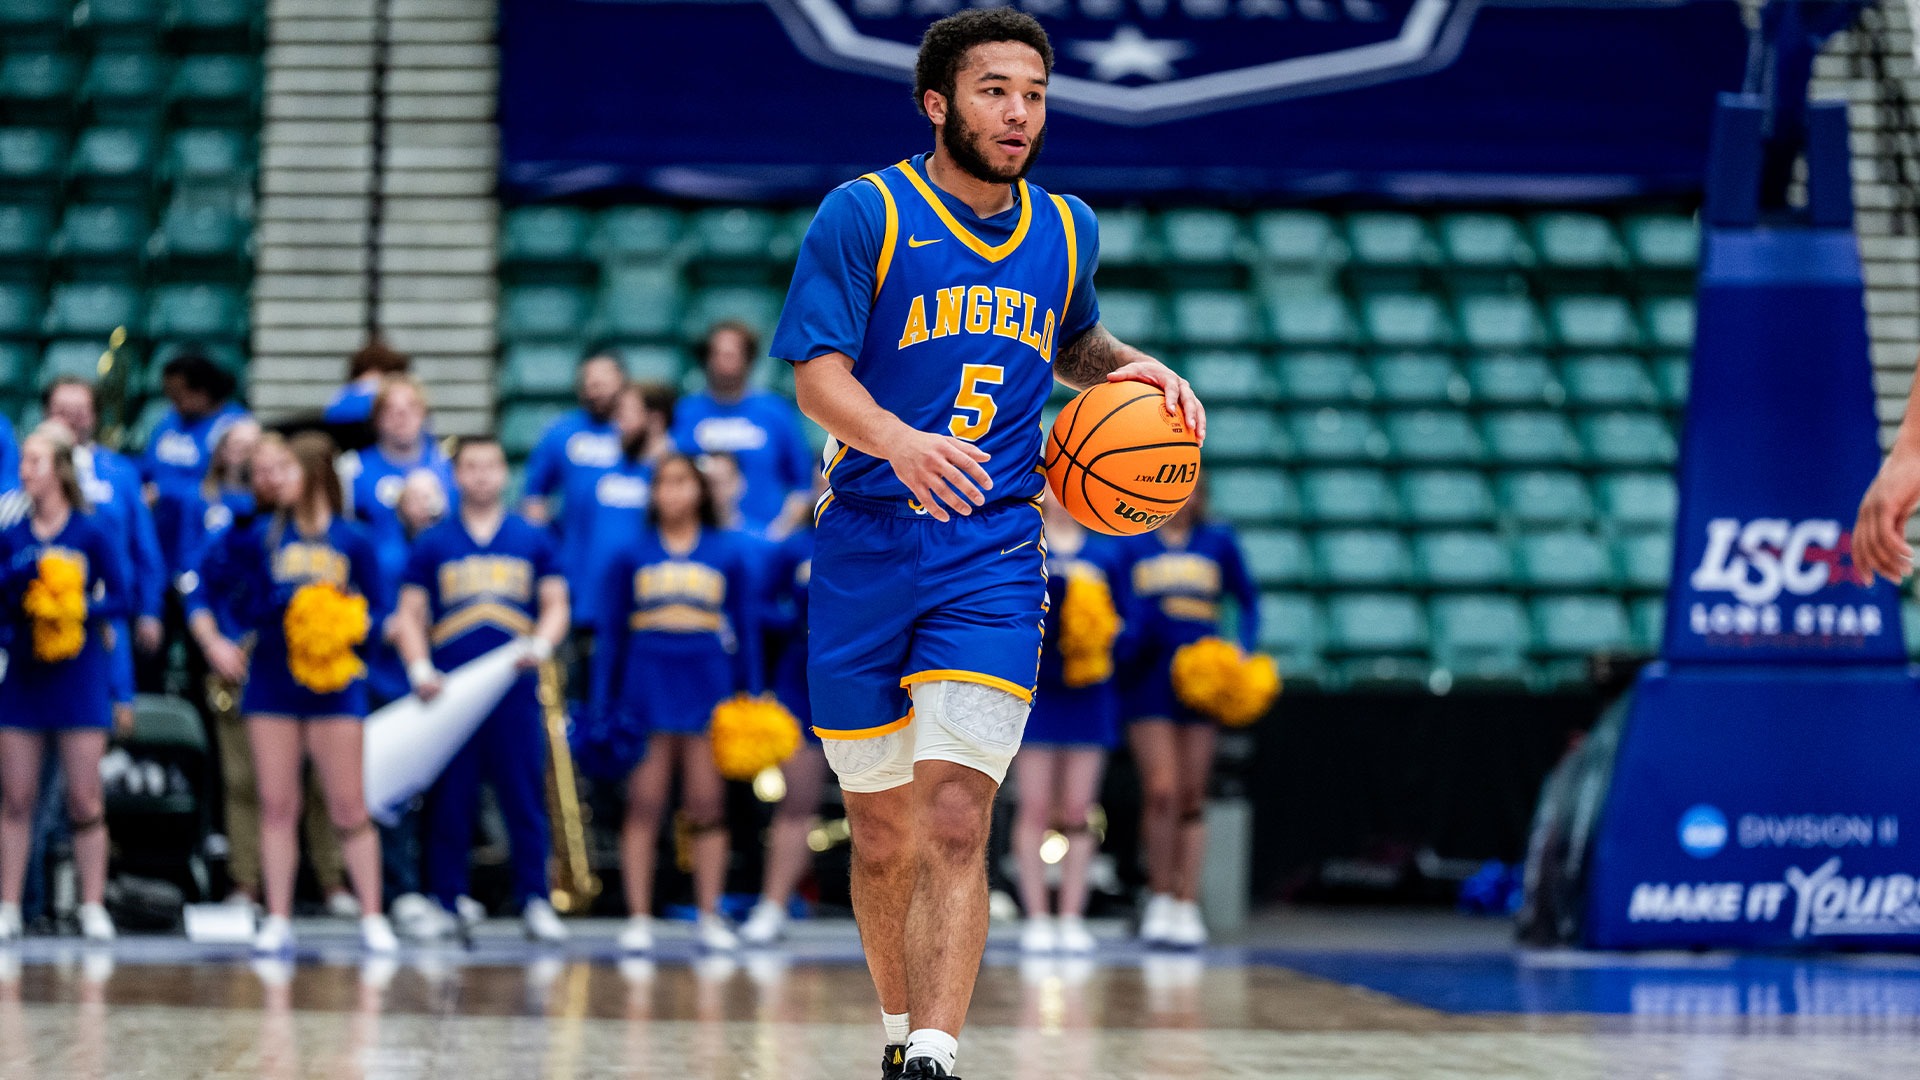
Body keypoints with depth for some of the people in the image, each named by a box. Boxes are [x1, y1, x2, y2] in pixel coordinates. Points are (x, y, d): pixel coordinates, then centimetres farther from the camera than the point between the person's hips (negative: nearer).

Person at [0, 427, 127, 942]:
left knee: (85, 800, -1)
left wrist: (80, 611, -17)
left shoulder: (91, 534, -2)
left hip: (77, 674, -2)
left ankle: (93, 908, 4)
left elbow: (118, 598, -1)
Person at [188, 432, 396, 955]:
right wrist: (213, 642, 2)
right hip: (271, 680, 2)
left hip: (334, 683, -2)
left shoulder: (352, 541, 0)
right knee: (277, 805, 3)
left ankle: (372, 918, 3)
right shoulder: (261, 537, 4)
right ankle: (277, 920, 8)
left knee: (348, 808, -3)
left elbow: (380, 608, 1)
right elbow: (205, 586, 10)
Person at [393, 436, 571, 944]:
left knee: (526, 800, -2)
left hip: (516, 692, 0)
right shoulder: (433, 544, 9)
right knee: (450, 802, 1)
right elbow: (409, 614, 8)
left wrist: (541, 644, -10)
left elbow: (555, 605, 10)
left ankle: (535, 902, 4)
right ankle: (446, 902, 7)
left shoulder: (532, 540, 11)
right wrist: (420, 669, -7)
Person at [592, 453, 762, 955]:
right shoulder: (630, 555, 6)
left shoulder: (729, 553, 8)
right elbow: (610, 632, 7)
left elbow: (747, 629, 10)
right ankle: (638, 918, 0)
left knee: (707, 807, 2)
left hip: (708, 687, 0)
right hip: (647, 683, 0)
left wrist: (751, 697, 5)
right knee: (643, 805, -2)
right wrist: (602, 704, 2)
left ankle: (711, 918, 7)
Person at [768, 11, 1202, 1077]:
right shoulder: (863, 215, -2)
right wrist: (899, 440, -29)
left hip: (992, 558, 1)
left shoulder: (1066, 231, 11)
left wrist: (1133, 370, 9)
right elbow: (816, 375, -10)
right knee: (883, 833, 8)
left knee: (955, 818, -16)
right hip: (867, 548, -1)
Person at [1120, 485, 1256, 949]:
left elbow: (1248, 601, 14)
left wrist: (1244, 650, 0)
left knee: (1191, 798, 1)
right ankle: (1159, 898, 1)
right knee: (1161, 790, -12)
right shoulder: (1133, 542, 6)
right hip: (1148, 679, -1)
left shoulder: (1219, 541, 8)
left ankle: (1187, 906, 5)